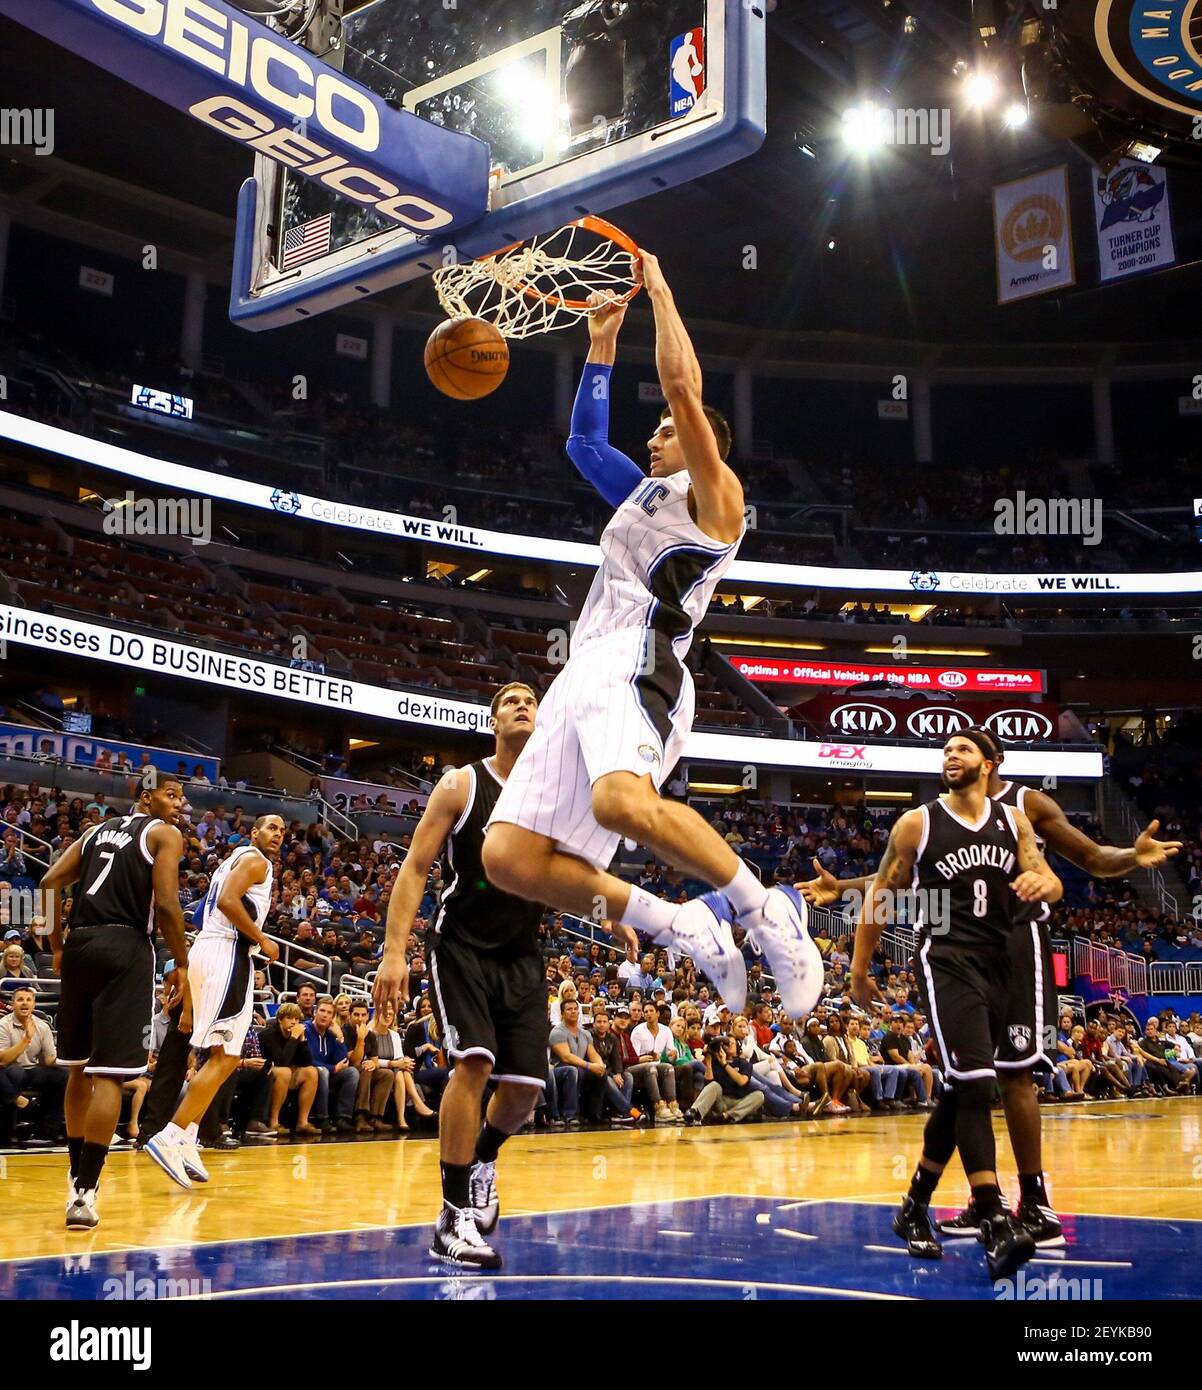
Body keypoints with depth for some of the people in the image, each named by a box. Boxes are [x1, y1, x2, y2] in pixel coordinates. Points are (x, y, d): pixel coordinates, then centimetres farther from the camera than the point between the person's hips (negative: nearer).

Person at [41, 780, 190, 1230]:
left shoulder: (97, 831, 21)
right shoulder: (165, 834, 2)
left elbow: (50, 882, 12)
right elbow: (167, 905, -9)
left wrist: (58, 946, 17)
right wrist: (181, 964, 1)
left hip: (79, 945, 6)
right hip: (126, 946, -6)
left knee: (80, 1065, 18)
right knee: (109, 1073, -6)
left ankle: (77, 1175, 29)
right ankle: (84, 1192, -10)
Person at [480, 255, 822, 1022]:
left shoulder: (713, 493, 9)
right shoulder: (646, 492, 33)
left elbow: (683, 382, -2)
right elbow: (586, 439, 41)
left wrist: (658, 287, 10)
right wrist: (603, 344, 37)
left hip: (637, 666, -8)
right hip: (583, 673, 8)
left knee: (623, 801, -40)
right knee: (509, 857, -8)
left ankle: (770, 912, -21)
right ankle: (686, 925, -2)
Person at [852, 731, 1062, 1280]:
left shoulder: (1014, 821, 11)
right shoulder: (918, 823, 1)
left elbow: (1052, 884, 5)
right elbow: (880, 898, 6)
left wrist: (1041, 883, -20)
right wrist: (859, 969, 5)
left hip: (998, 964, 5)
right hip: (946, 960, -5)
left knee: (959, 1092, 11)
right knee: (975, 1081, -21)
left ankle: (914, 1208, 26)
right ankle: (994, 1224, -22)